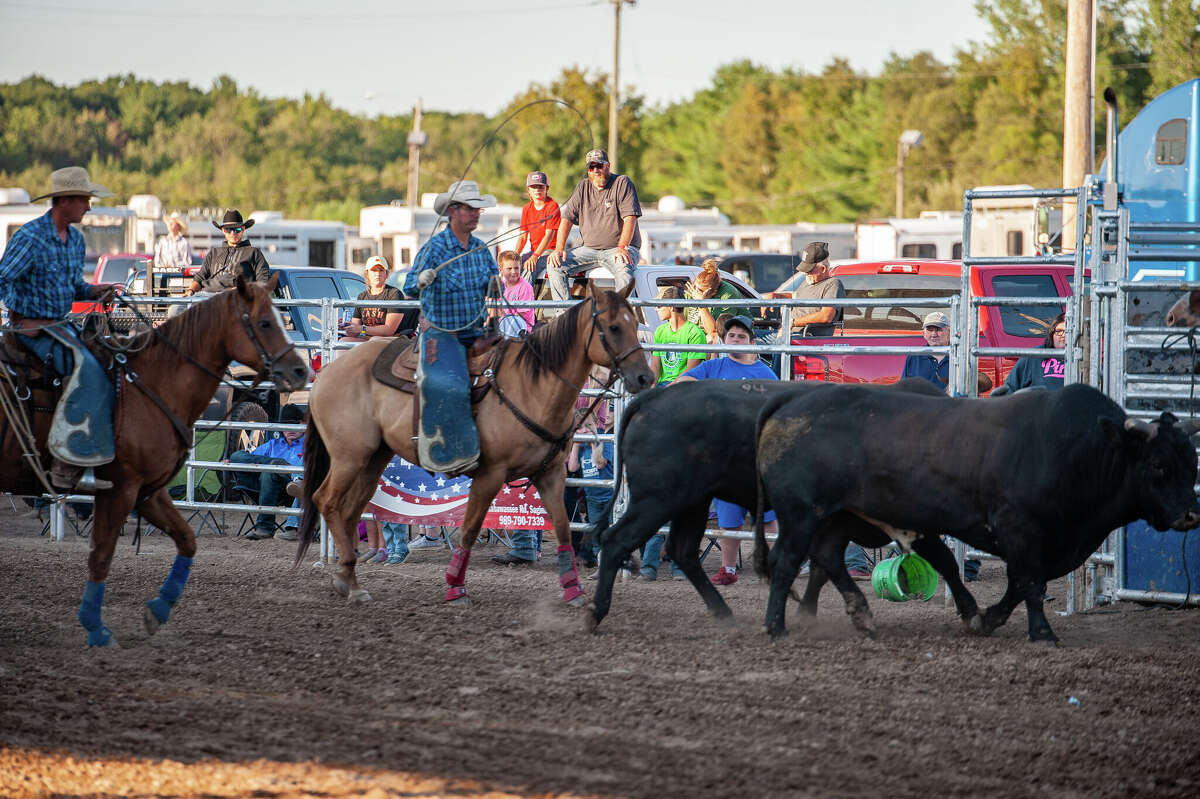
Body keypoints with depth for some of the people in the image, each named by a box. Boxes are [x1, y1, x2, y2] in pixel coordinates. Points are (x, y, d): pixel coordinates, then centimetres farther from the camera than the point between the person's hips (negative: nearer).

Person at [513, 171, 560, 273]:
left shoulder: (552, 206, -10)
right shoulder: (527, 208, 11)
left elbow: (549, 235, -18)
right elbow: (522, 237, 8)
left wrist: (534, 257, -28)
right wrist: (515, 255, -12)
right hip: (534, 251, 6)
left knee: (529, 268, -32)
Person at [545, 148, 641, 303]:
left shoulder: (623, 183, -2)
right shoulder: (583, 187, 13)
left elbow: (629, 218, -12)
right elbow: (567, 219, 12)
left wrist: (621, 248, -25)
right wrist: (559, 249, -3)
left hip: (618, 247, -5)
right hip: (589, 249, 5)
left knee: (624, 268, -38)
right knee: (554, 264, -12)